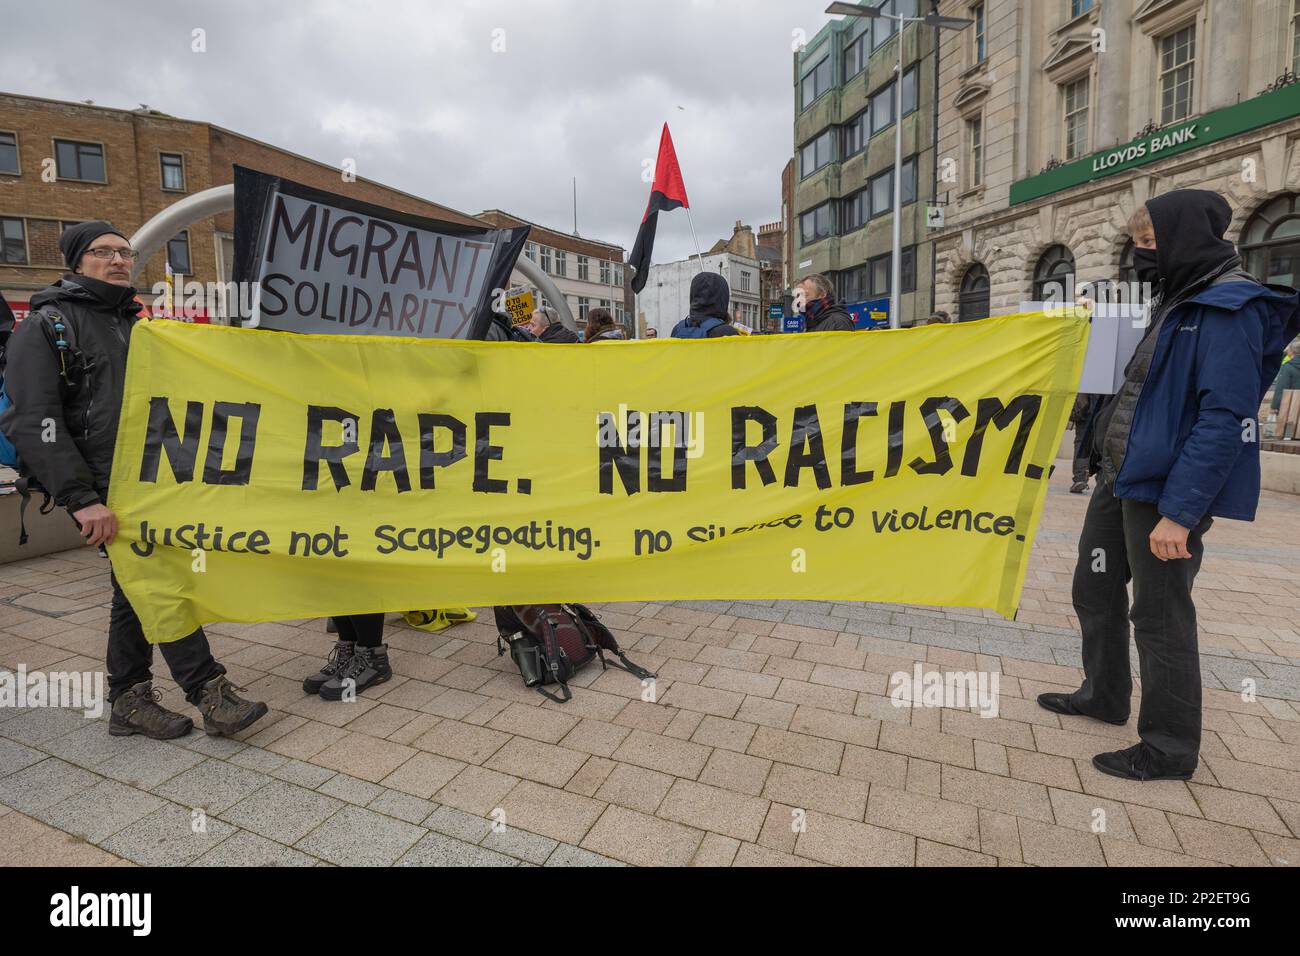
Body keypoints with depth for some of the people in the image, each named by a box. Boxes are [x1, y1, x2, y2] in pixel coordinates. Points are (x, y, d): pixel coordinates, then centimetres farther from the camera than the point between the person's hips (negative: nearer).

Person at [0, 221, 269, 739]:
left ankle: (129, 701, 23)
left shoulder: (140, 323, 19)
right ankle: (209, 691, -3)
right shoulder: (48, 325, -3)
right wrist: (82, 499, -21)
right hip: (105, 492, -7)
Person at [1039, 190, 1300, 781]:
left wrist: (1179, 511, -27)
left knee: (1159, 615, 1)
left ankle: (1170, 749, 17)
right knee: (1095, 587, 18)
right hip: (1120, 477, 10)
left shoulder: (1229, 309, -15)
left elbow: (1227, 417, -23)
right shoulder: (1177, 300, 15)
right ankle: (1103, 695, 37)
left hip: (1165, 490, -10)